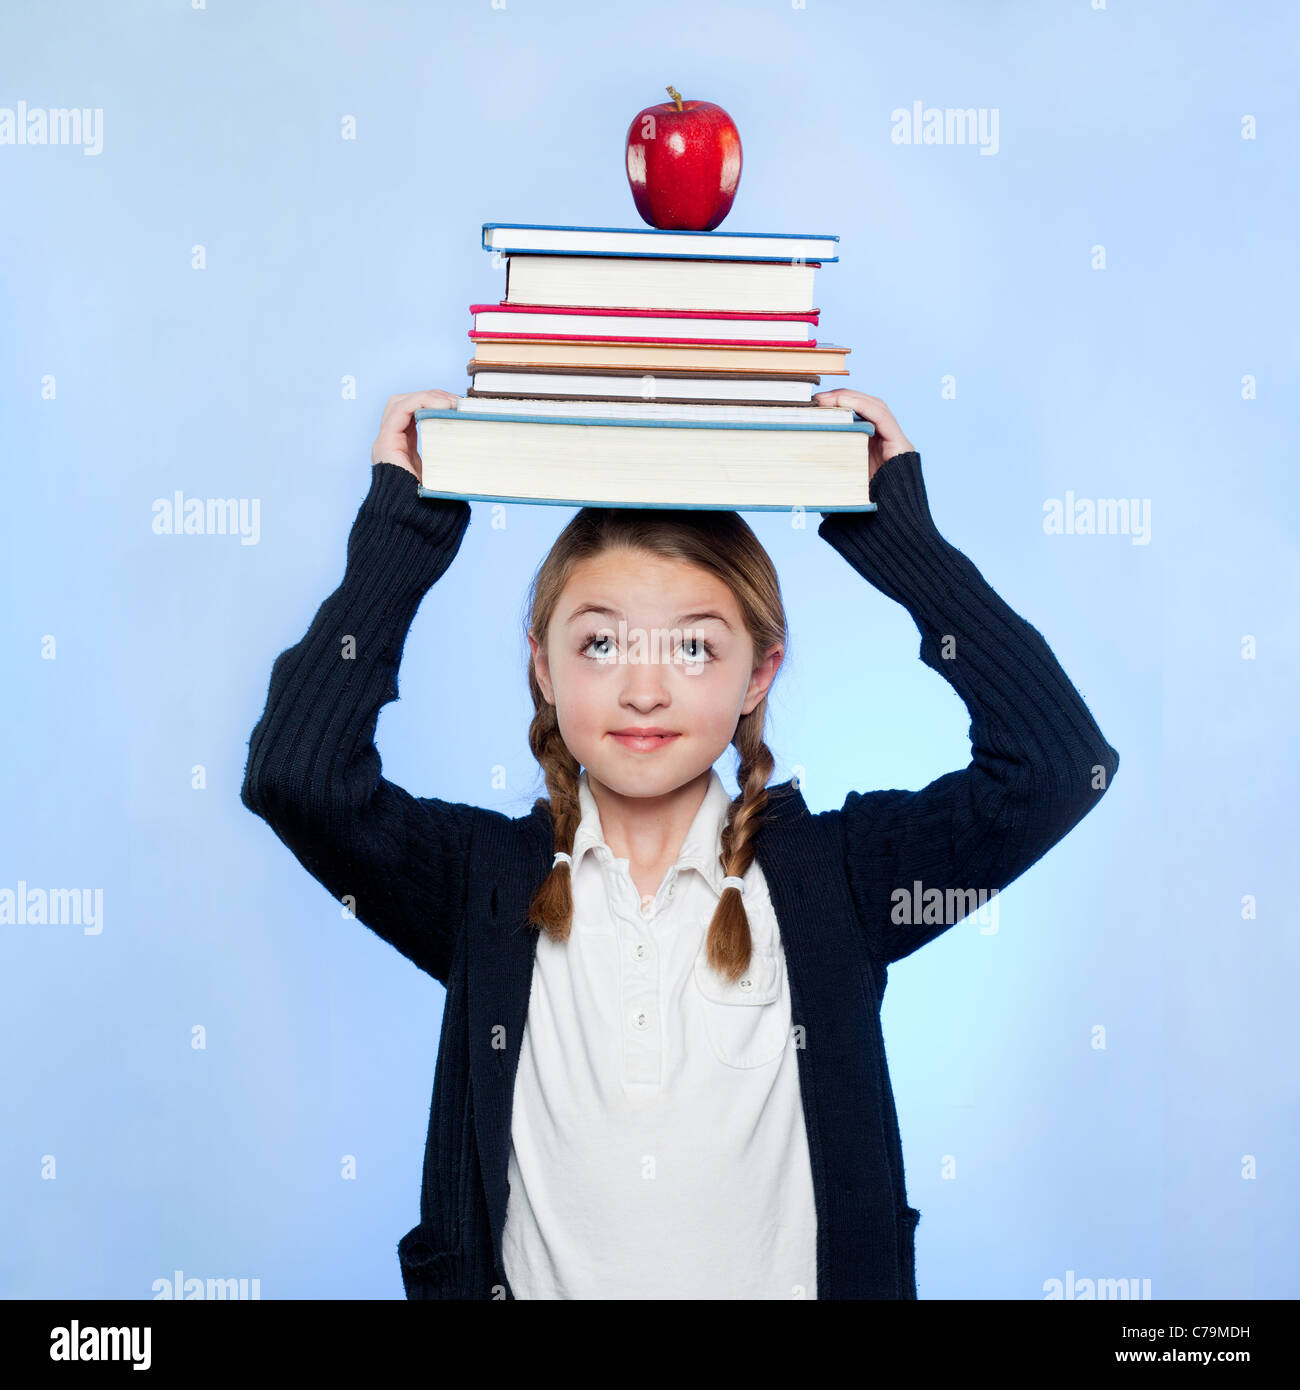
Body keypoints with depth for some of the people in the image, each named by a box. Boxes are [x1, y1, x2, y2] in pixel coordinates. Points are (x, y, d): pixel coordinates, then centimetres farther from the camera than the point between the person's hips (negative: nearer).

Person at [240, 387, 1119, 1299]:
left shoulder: (838, 875, 0)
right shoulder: (485, 882, 1)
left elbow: (1058, 766, -7)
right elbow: (298, 775, -11)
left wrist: (897, 531, -4)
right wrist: (405, 526, -6)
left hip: (786, 1278, 0)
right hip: (533, 1279, 0)